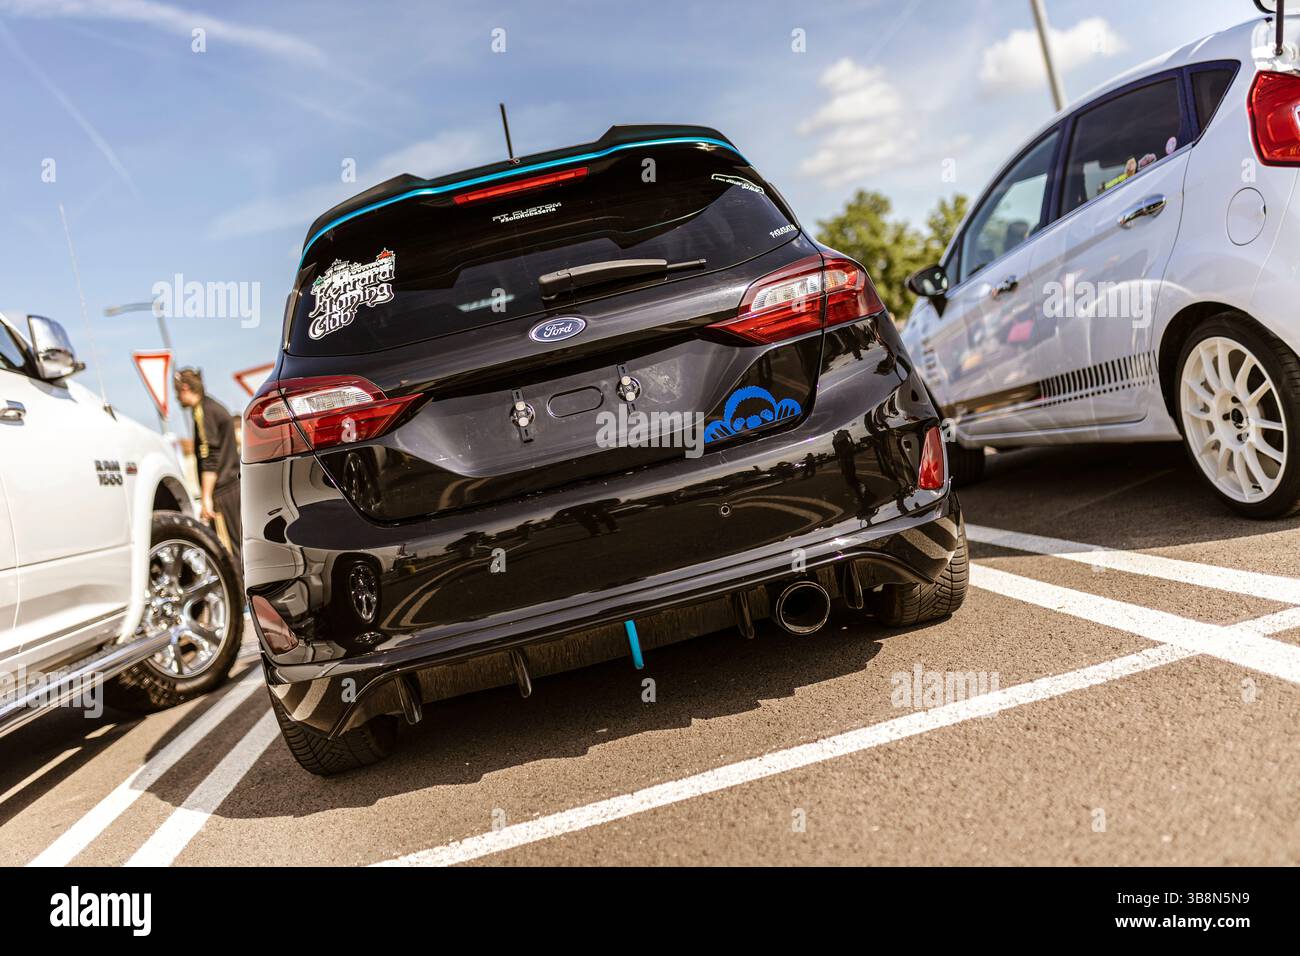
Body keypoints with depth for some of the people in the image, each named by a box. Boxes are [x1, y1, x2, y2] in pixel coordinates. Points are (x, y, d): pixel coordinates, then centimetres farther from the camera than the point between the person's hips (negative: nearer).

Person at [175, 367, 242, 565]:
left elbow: (210, 459, -17)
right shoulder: (213, 407, 20)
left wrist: (206, 497, -18)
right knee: (237, 546, 11)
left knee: (228, 551, -9)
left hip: (222, 491, -10)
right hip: (233, 487, 10)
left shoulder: (202, 411, -10)